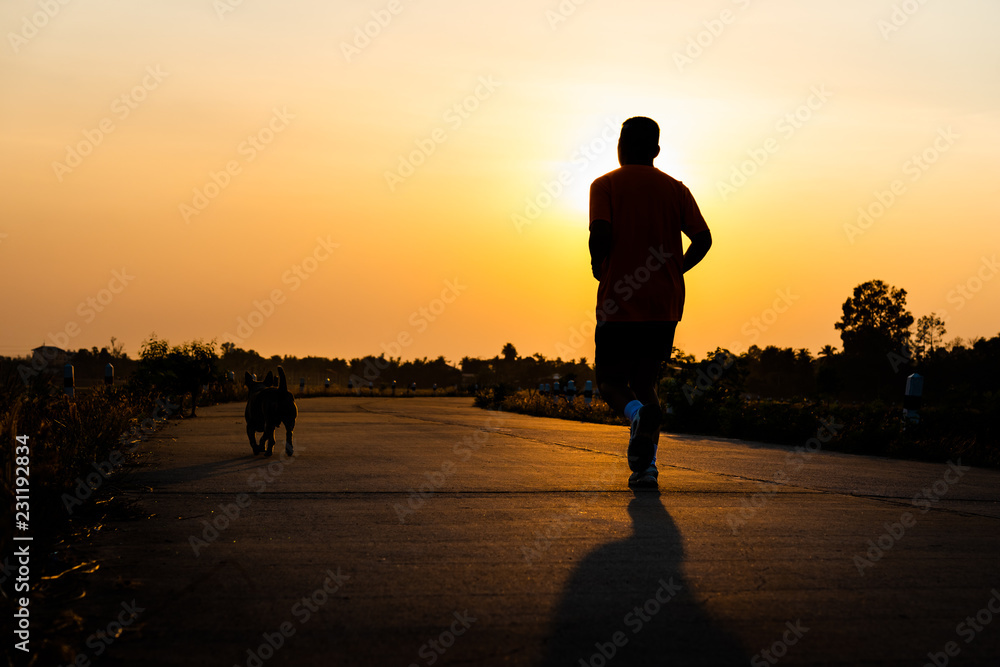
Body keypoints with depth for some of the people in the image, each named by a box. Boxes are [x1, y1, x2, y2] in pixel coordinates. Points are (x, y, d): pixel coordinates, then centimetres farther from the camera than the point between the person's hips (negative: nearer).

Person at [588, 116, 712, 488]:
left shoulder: (606, 185, 1)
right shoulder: (675, 189, 9)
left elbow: (600, 234, -15)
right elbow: (702, 239, 0)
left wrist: (598, 268, 4)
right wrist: (675, 271, 14)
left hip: (618, 303, -3)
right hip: (665, 305, 3)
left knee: (610, 381, 9)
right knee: (645, 382, 13)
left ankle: (636, 413, -25)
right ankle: (646, 465, 0)